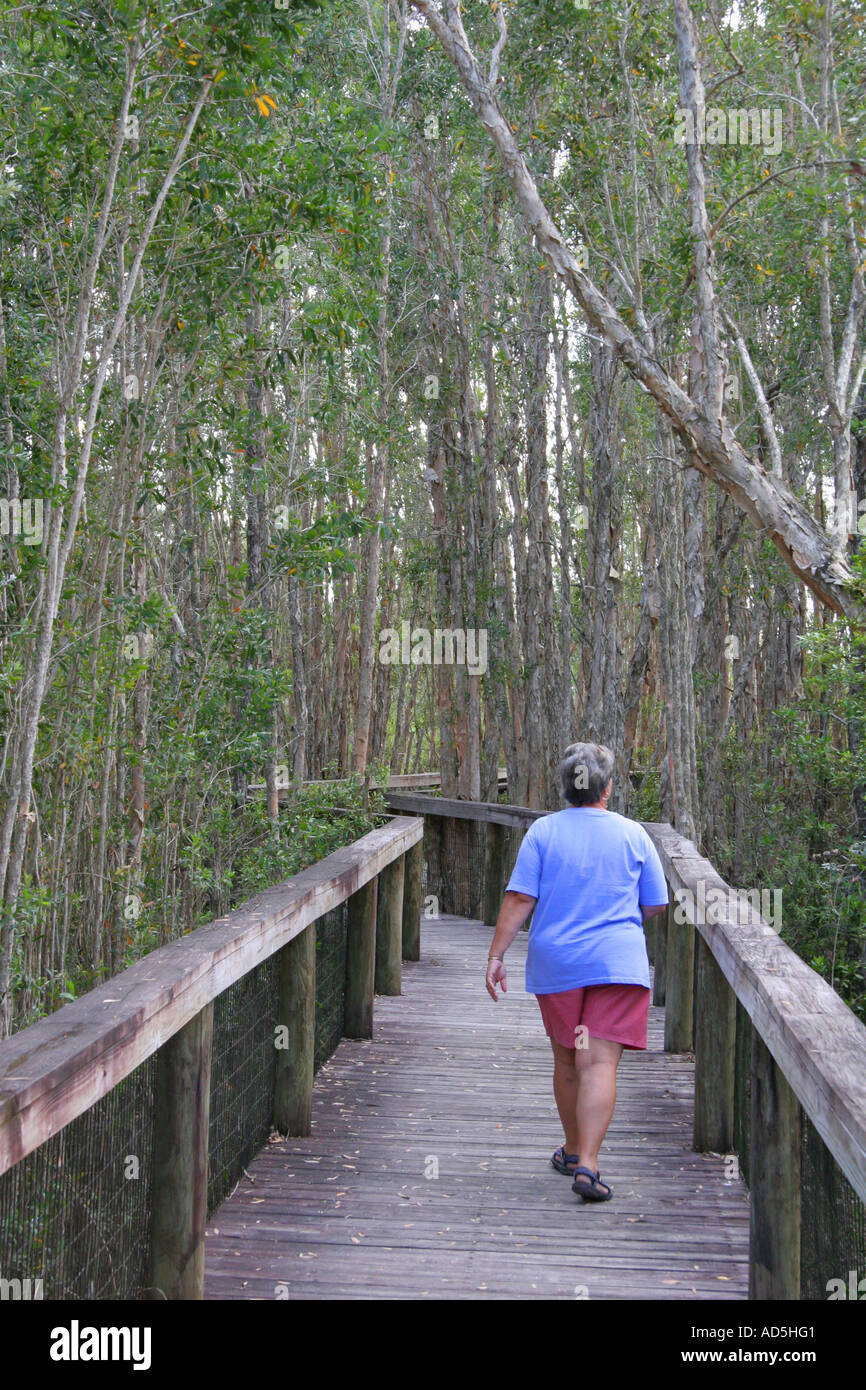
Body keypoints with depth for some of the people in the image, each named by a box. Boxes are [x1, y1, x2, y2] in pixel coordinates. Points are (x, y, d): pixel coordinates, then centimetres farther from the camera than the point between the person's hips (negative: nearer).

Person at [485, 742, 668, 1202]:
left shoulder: (543, 831, -1)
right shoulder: (632, 834, 1)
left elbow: (518, 899, -7)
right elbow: (655, 905, 6)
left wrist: (495, 956, -3)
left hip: (555, 964, 1)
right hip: (617, 963, -1)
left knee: (566, 1061, 16)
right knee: (600, 1063, -5)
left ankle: (573, 1150, 31)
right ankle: (587, 1164, -16)